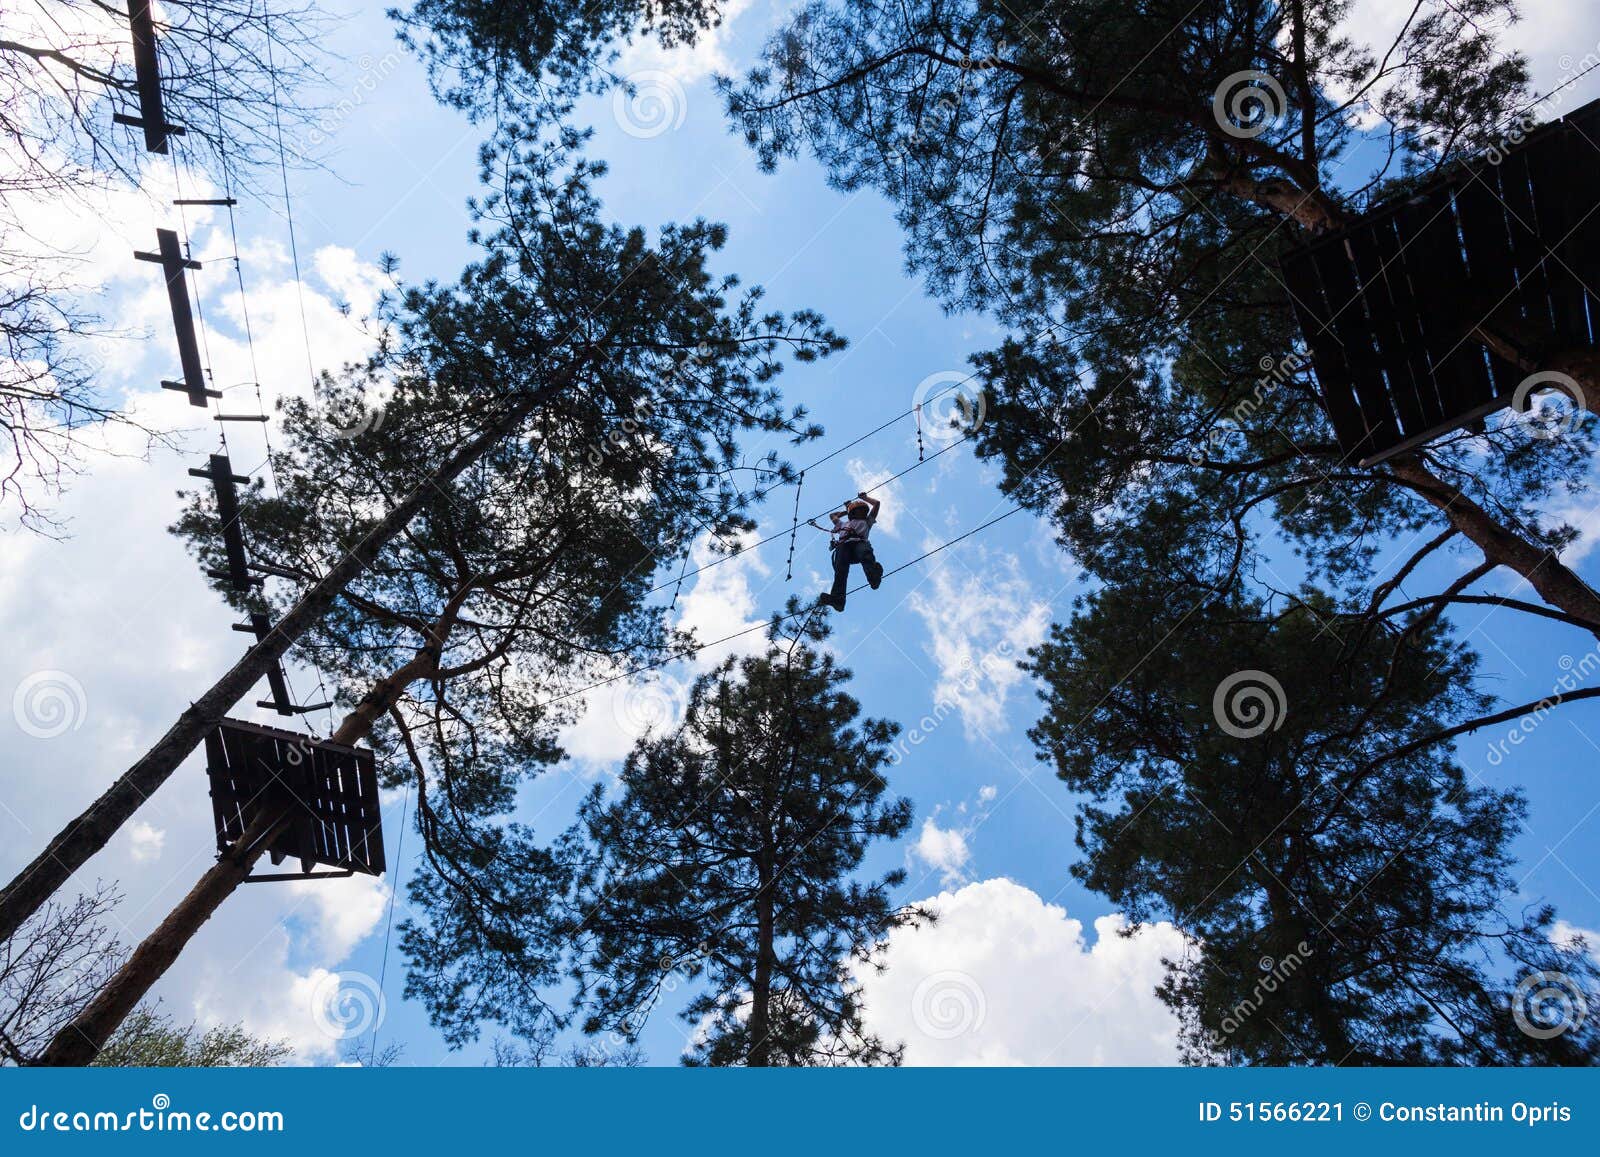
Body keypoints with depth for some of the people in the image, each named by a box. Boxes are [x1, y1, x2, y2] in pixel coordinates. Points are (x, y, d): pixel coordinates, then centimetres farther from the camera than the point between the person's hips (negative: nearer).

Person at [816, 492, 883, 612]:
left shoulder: (866, 521, 41)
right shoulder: (844, 523, 47)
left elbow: (877, 503, 45)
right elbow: (832, 515, 64)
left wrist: (864, 497, 56)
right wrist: (846, 511, 65)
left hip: (860, 542, -1)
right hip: (843, 544, 1)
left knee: (865, 552, -39)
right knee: (841, 568, -30)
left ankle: (874, 575, -71)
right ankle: (837, 598, -53)